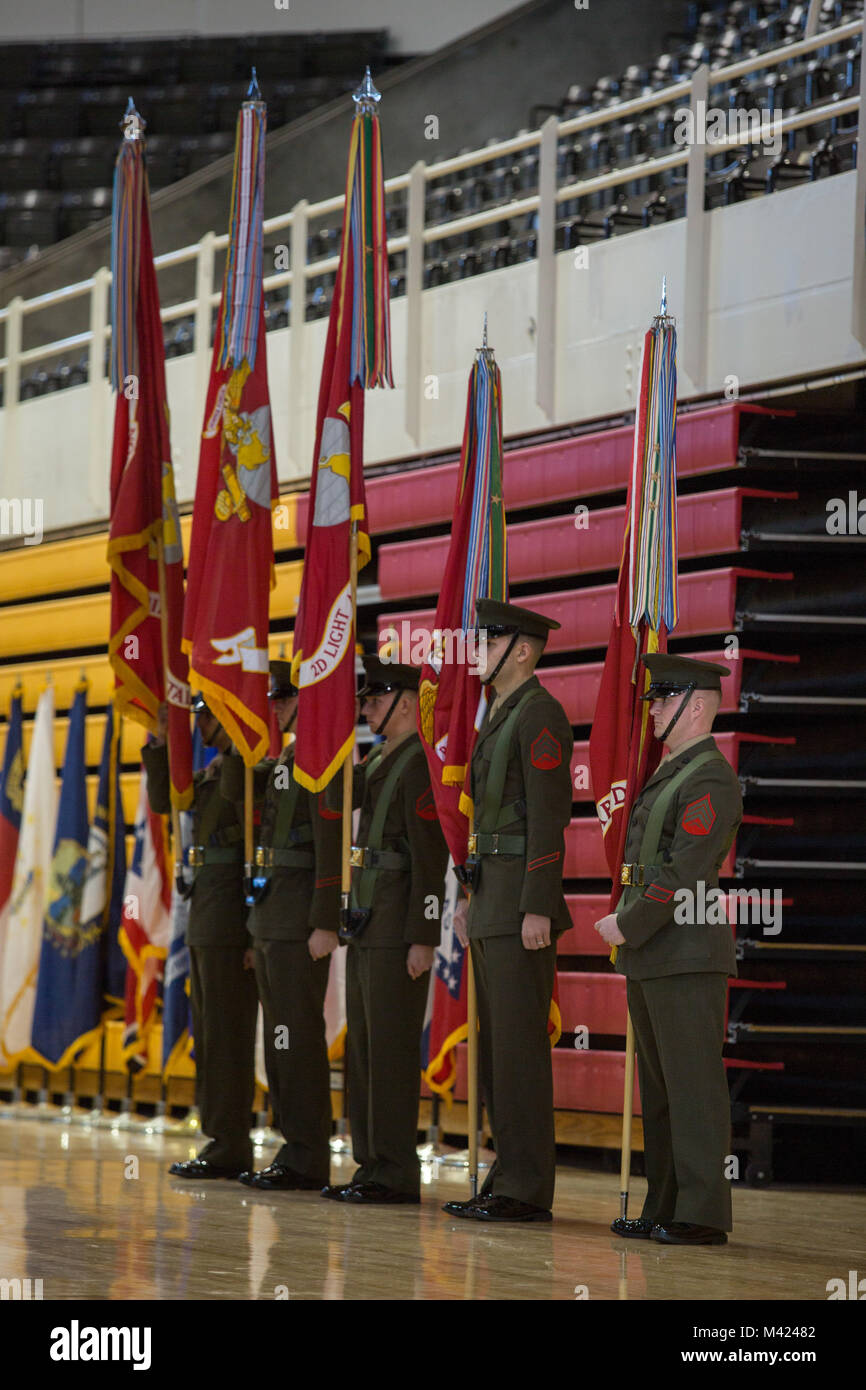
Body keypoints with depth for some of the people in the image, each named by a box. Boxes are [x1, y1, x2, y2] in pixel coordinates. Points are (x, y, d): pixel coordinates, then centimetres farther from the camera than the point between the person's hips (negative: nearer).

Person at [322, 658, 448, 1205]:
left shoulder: (423, 765, -14)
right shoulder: (383, 760, 17)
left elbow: (430, 858, -18)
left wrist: (424, 938, -22)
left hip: (399, 928, -10)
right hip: (368, 927, 10)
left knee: (391, 1046, -8)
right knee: (364, 1045, 12)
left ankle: (397, 1172, -6)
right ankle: (372, 1165, 17)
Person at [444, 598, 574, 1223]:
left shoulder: (539, 714, -12)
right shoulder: (500, 717, 20)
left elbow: (548, 815, -18)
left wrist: (537, 908, -23)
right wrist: (472, 898, 22)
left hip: (522, 899, -10)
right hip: (492, 901, 10)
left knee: (519, 1042, -10)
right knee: (496, 1041, 11)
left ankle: (528, 1189, -8)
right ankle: (508, 1178, 15)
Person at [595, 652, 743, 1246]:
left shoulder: (711, 779, -12)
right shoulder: (667, 775, 20)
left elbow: (685, 874, -19)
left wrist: (627, 926, -14)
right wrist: (626, 928, 13)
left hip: (688, 956, -10)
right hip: (649, 960, 10)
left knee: (693, 1086, -8)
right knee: (659, 1087, 11)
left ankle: (703, 1213, -7)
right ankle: (665, 1209, 16)